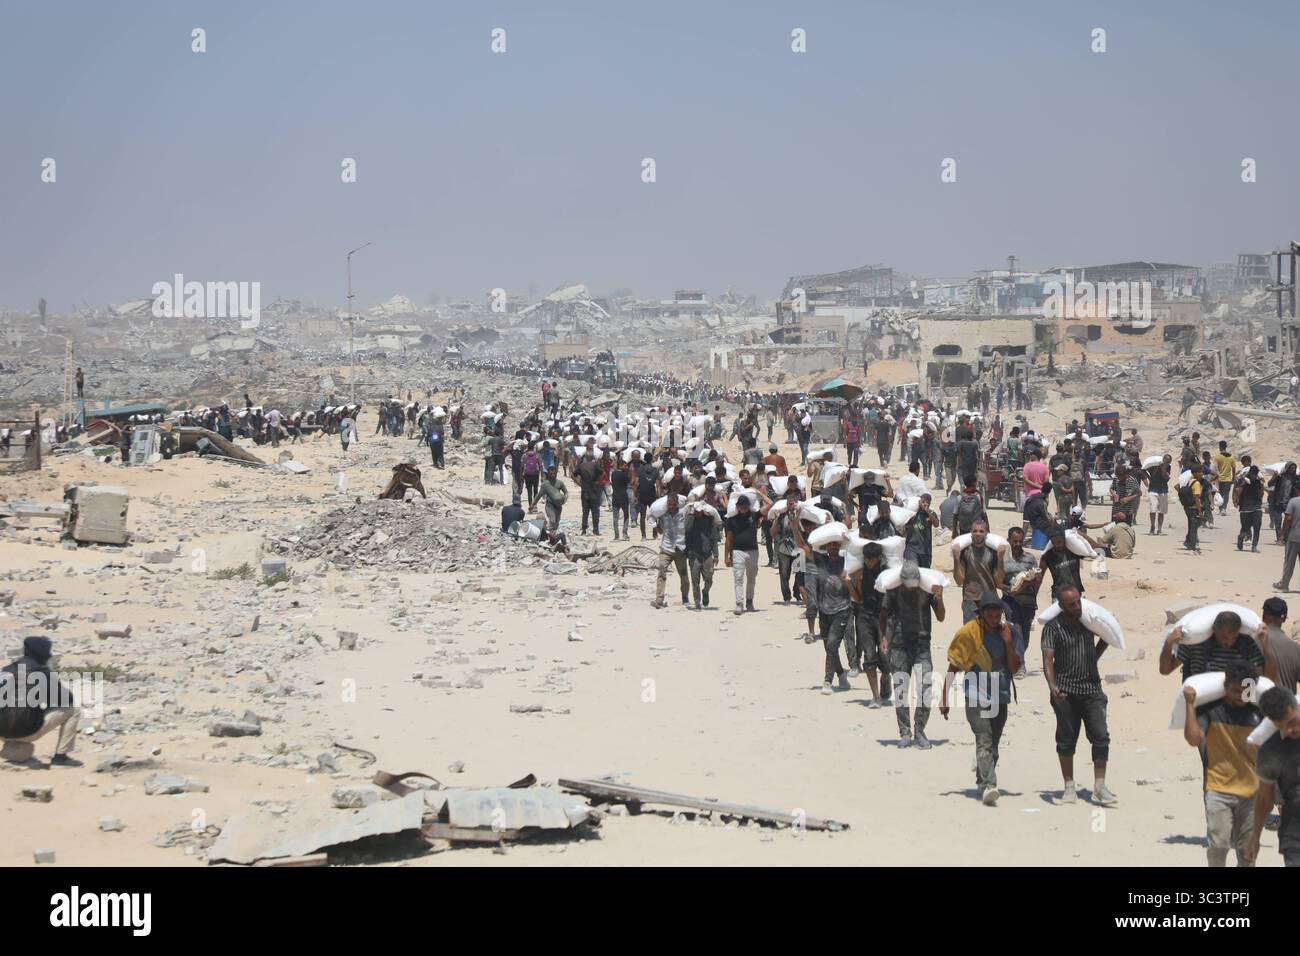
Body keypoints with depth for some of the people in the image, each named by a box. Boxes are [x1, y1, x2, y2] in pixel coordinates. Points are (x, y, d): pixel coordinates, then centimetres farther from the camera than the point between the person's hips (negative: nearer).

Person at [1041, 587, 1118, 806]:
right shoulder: (1053, 627, -8)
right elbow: (1048, 659, -18)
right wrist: (1052, 686, -33)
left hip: (1092, 689, 3)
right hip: (1066, 692, -3)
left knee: (1101, 736, -6)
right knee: (1066, 740, 5)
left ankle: (1099, 787, -2)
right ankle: (1069, 787, 14)